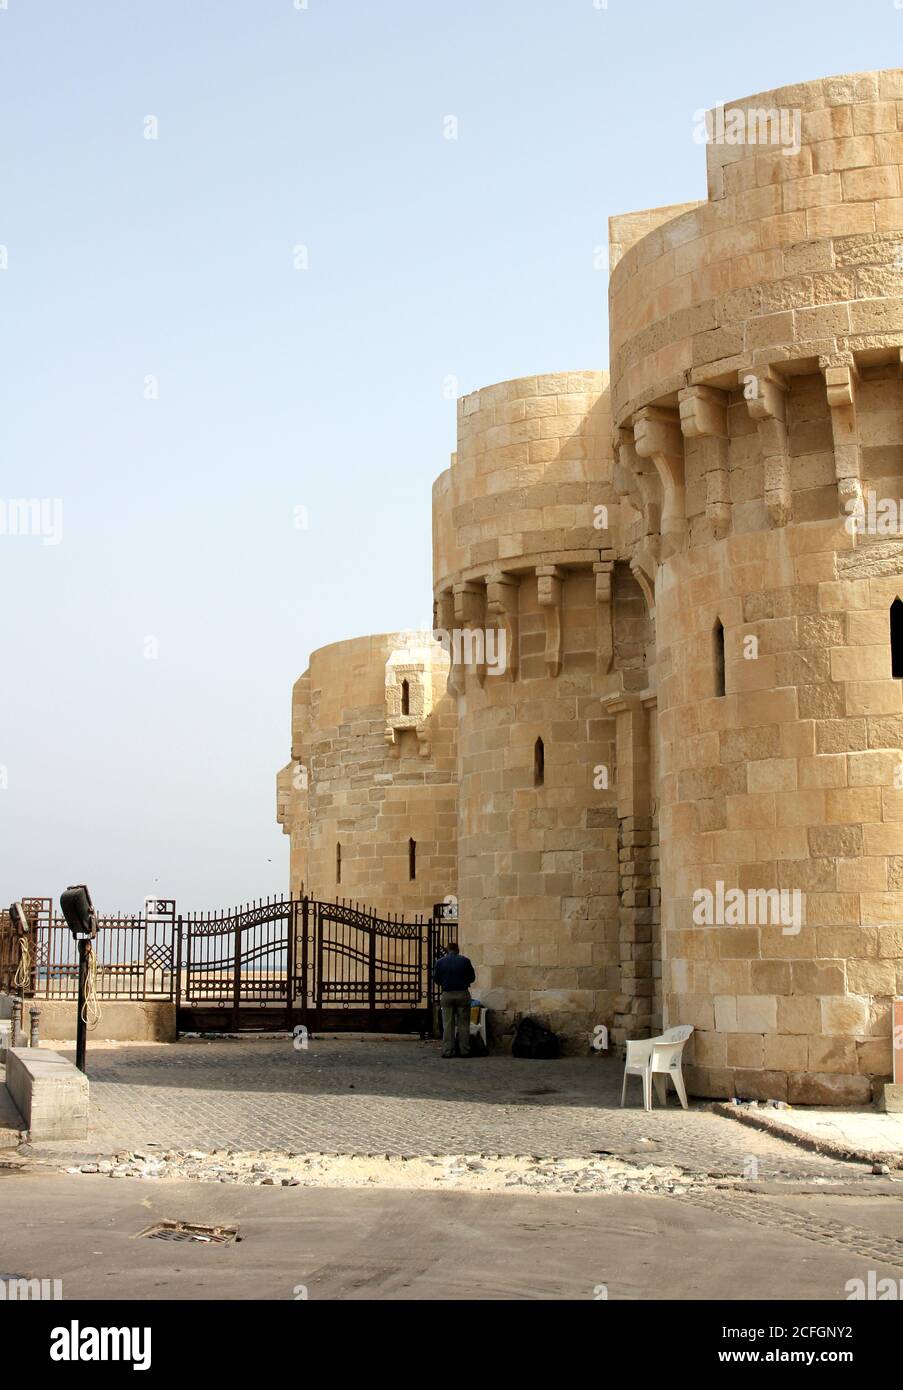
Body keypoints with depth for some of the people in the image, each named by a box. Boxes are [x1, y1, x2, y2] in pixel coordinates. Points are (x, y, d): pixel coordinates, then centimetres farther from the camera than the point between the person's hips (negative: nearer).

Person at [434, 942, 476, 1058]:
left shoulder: (440, 962, -1)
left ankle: (447, 1051, 2)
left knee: (447, 1025, 5)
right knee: (463, 1024, 6)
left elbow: (436, 979, 4)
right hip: (462, 994, -1)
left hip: (447, 995, 1)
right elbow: (472, 978, 2)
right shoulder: (465, 961, -4)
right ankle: (464, 1051, 5)